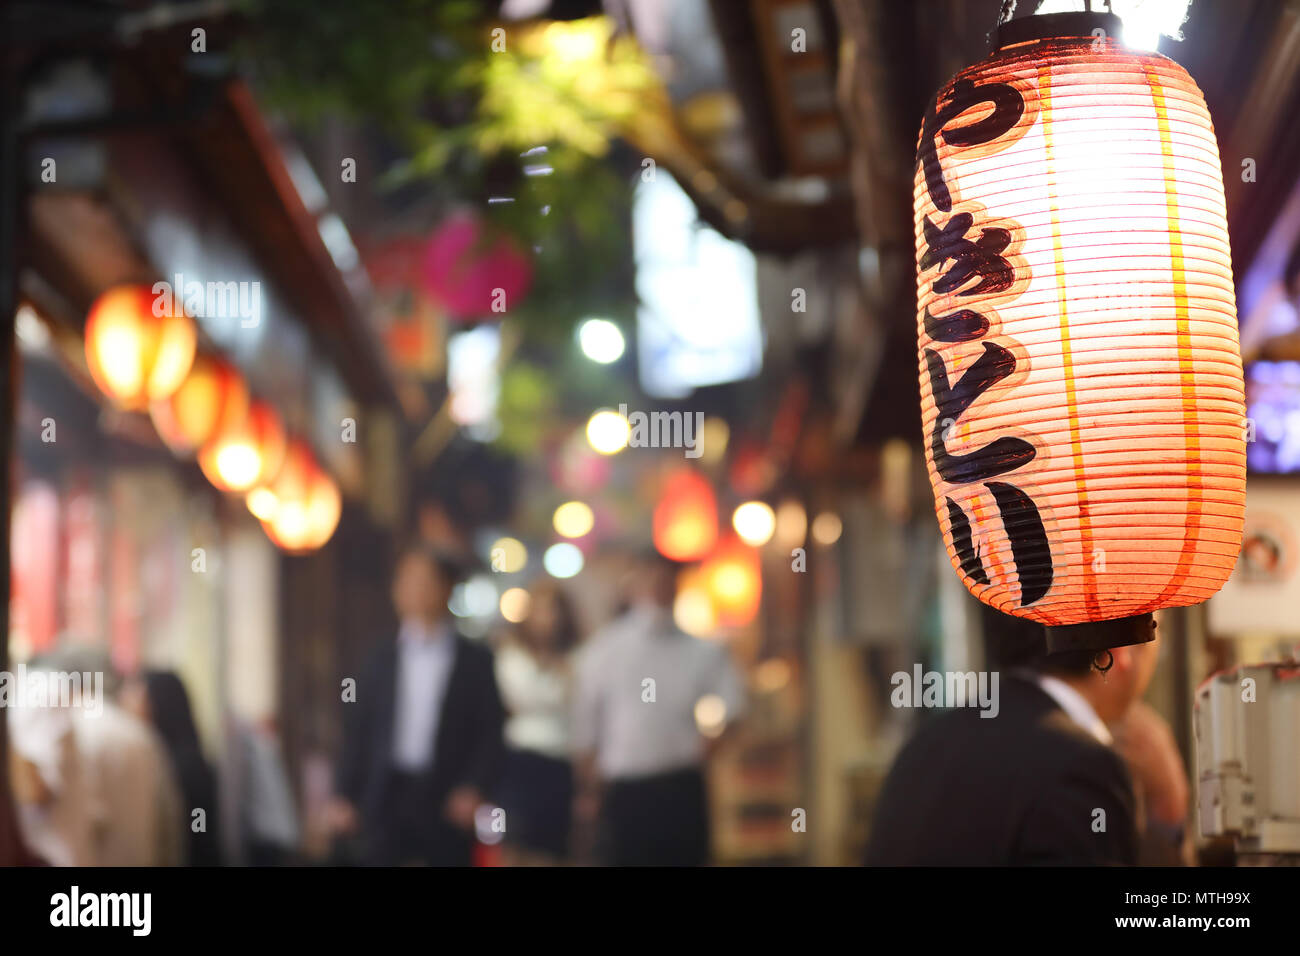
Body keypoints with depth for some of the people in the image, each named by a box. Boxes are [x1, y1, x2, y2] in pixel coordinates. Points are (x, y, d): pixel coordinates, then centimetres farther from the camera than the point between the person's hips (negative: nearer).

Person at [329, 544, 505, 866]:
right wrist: (343, 796, 2)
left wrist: (474, 788, -11)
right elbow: (357, 733, 9)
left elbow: (491, 733, 1)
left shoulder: (475, 661, 5)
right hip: (386, 799, 1)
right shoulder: (381, 660, 11)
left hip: (445, 802, -1)